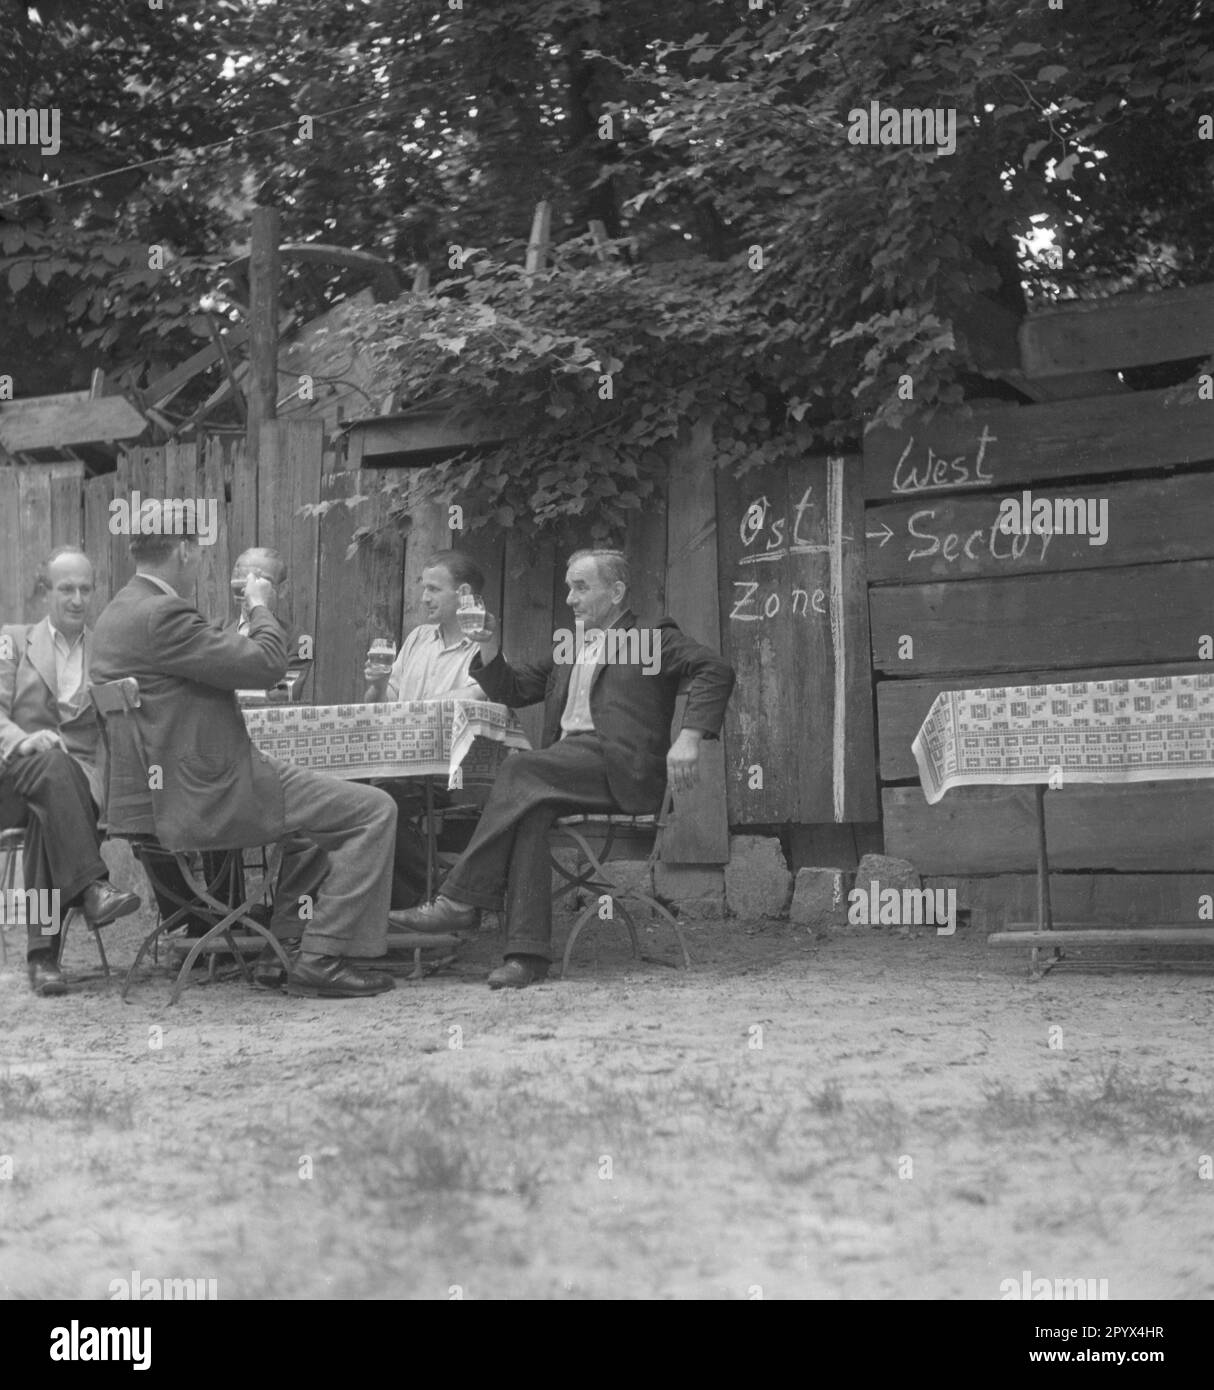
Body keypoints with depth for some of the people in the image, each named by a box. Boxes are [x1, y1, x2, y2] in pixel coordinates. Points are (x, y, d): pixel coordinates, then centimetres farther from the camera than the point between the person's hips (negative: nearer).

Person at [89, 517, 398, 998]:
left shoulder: (120, 611, 13)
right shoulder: (161, 615, -21)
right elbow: (266, 664, -19)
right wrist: (261, 608, -2)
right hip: (202, 795, -11)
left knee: (332, 799, 30)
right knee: (373, 810, -7)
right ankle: (323, 961, -5)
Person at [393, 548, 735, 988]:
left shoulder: (654, 639, 9)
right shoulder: (566, 648, 29)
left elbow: (716, 671, -4)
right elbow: (513, 690, 29)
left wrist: (689, 737, -17)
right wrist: (489, 649, 9)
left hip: (621, 767, -5)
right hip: (567, 764, 5)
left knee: (521, 768, -29)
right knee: (530, 807, -30)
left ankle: (460, 901, -28)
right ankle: (528, 951, -37)